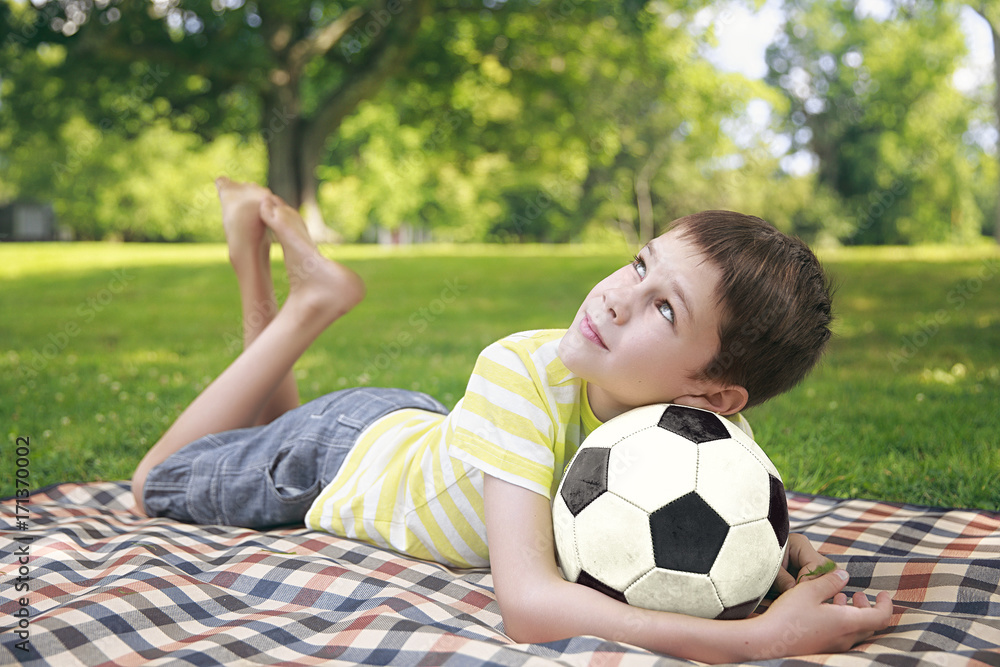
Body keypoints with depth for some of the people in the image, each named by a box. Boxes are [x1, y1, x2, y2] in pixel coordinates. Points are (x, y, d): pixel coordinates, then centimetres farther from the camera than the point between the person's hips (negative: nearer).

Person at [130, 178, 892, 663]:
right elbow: (526, 602, -55)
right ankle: (311, 301, 21)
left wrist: (790, 551, -37)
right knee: (159, 482, 24)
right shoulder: (521, 373, -46)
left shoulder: (710, 421, -31)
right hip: (347, 450, -4)